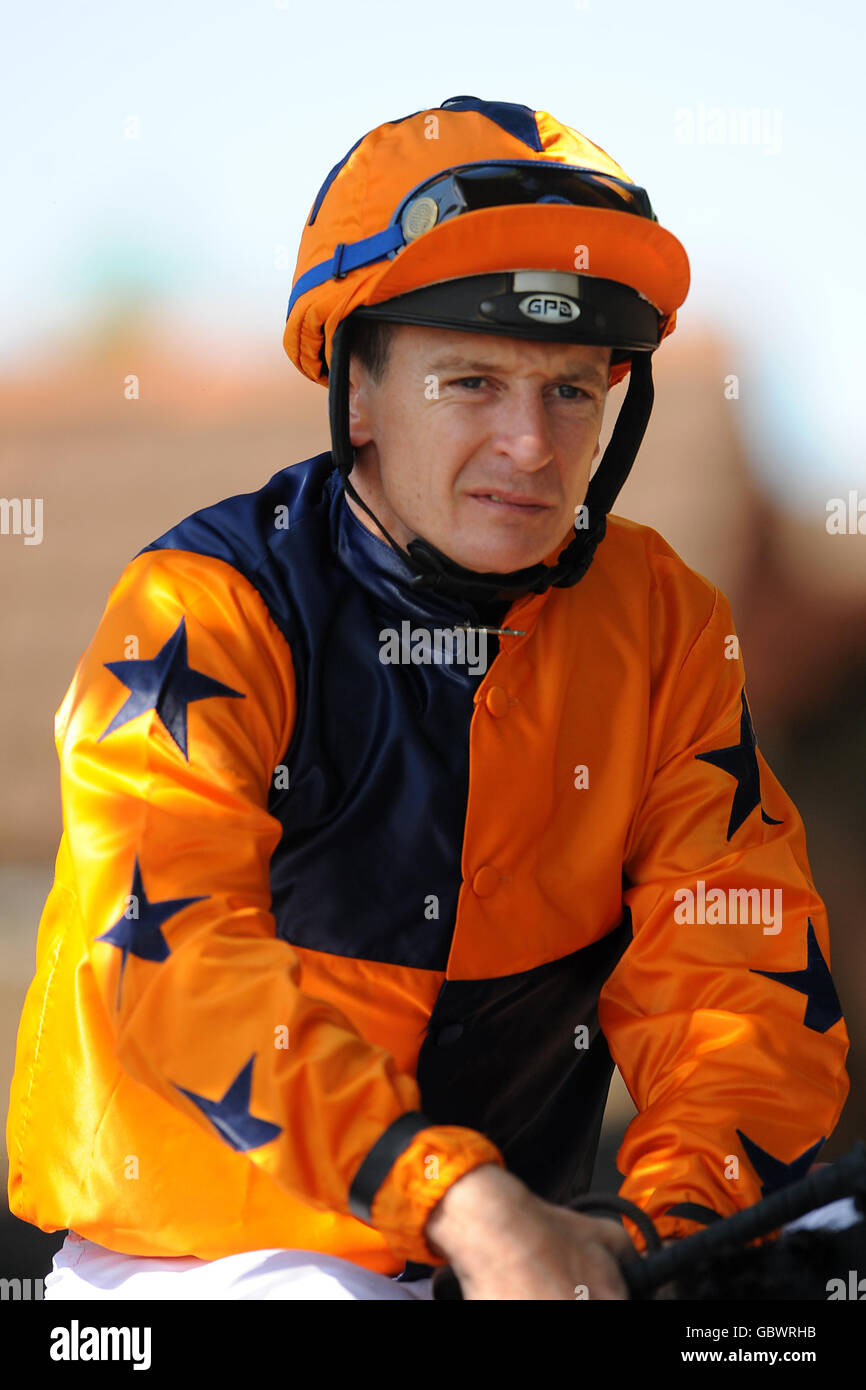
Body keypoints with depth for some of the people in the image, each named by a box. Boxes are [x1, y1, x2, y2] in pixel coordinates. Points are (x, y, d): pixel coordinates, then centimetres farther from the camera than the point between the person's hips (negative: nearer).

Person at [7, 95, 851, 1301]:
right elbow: (177, 952, -21)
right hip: (196, 1244, -4)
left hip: (523, 1236, 4)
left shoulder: (662, 627, 5)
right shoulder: (205, 610, -8)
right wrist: (466, 1203, -32)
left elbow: (731, 962, -1)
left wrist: (687, 1213, -22)